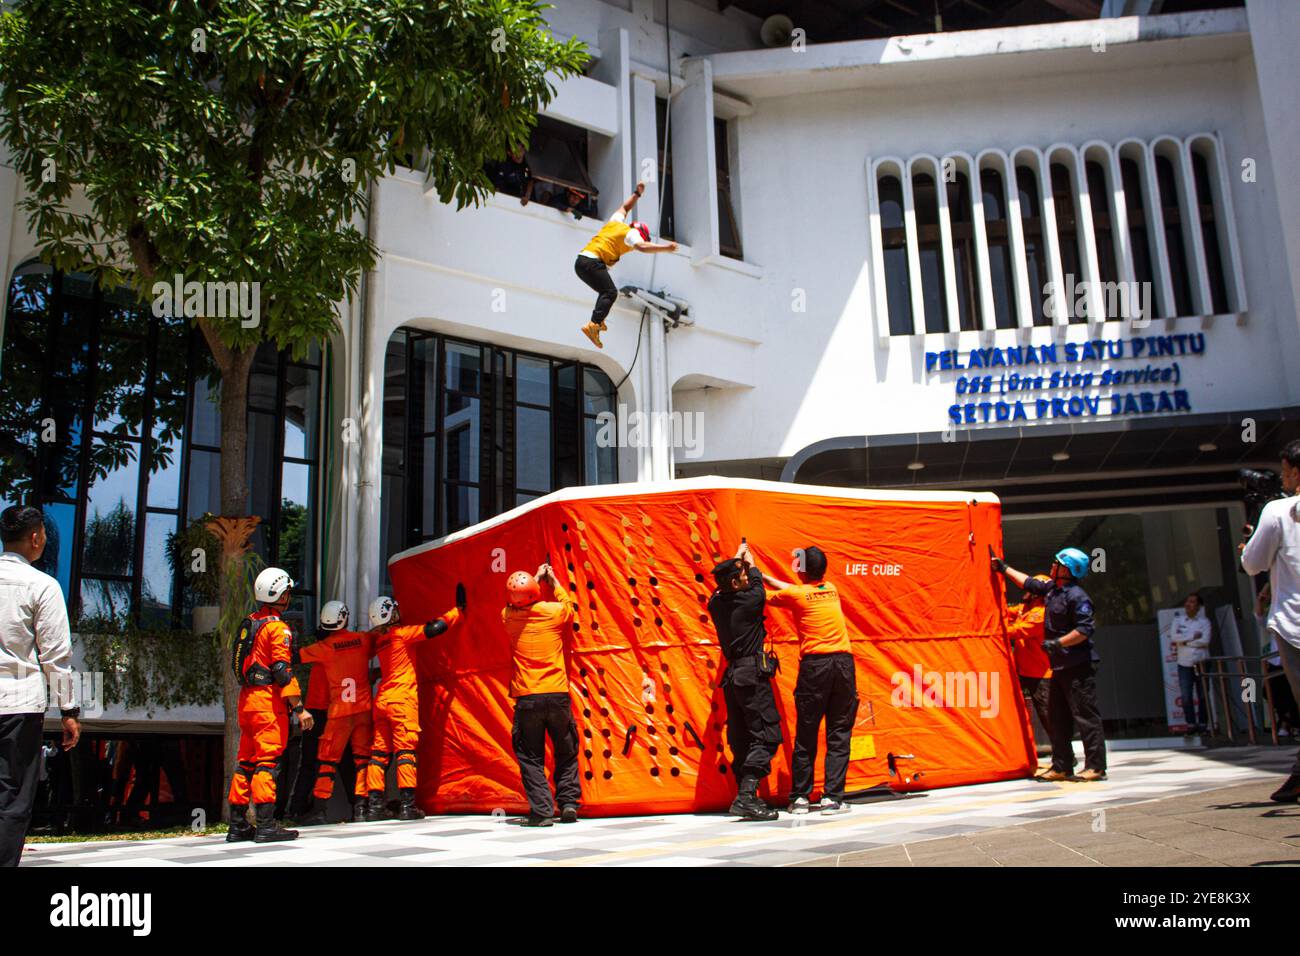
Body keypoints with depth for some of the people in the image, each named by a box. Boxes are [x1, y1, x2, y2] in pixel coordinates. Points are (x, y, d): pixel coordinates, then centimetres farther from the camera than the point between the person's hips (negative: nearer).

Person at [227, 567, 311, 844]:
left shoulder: (249, 623, 15)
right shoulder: (277, 627, -11)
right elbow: (283, 671, -17)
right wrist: (299, 708, -16)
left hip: (247, 698, 8)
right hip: (269, 700, -8)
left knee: (247, 760, 11)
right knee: (268, 760, -7)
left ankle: (238, 825, 15)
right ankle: (265, 825, -8)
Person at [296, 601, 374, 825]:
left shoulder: (324, 647, -6)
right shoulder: (363, 639, 1)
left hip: (339, 710, -2)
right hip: (364, 707, 2)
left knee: (327, 758, 5)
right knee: (362, 756, 7)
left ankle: (319, 809, 5)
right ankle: (360, 807, 3)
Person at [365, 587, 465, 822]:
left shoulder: (378, 640, 11)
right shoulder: (400, 633, -8)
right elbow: (435, 628, -12)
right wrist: (459, 609, -2)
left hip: (381, 700, 7)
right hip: (402, 699, -7)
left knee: (379, 751, 7)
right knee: (405, 750, -5)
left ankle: (374, 805, 7)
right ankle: (407, 804, -8)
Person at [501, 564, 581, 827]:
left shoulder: (508, 617, 0)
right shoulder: (555, 611, -3)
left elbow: (517, 603, 25)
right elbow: (569, 607, 23)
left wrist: (537, 578, 34)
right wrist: (553, 580, 32)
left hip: (526, 699, 0)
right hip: (558, 695, 1)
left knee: (530, 757, 7)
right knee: (566, 752, 16)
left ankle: (541, 810, 0)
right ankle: (569, 803, 10)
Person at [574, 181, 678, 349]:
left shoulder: (617, 221, 23)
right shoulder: (631, 233, 1)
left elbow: (625, 207, 44)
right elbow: (642, 247, -19)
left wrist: (637, 194, 49)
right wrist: (665, 247, -22)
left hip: (581, 261, 9)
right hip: (593, 262, -9)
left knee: (606, 291, 19)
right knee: (610, 292, -18)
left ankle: (598, 320, 3)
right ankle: (593, 325, -36)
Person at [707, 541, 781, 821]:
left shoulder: (716, 603, 5)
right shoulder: (748, 600, -11)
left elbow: (723, 589, 29)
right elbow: (758, 586, 12)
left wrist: (737, 560, 37)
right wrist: (751, 564, 30)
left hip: (732, 677, 8)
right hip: (752, 675, -8)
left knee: (741, 739, 12)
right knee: (767, 735, -8)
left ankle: (744, 796, 15)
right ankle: (746, 796, -18)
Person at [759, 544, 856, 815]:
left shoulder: (794, 595, 1)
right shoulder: (831, 589, 16)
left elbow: (763, 596, 18)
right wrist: (763, 575, 39)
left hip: (814, 664, -3)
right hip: (844, 663, 3)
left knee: (806, 734, 5)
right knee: (839, 734, 4)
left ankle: (800, 797, 12)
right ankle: (832, 798, 2)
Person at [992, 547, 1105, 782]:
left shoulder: (1076, 596, -14)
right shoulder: (1051, 589, 13)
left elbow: (1085, 630, -20)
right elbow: (1028, 583, 31)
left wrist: (1058, 643, -22)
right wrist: (1004, 568, 35)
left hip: (1078, 667, -10)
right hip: (1060, 666, 10)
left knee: (1085, 716, -6)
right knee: (1057, 718, 10)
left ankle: (1096, 767, -2)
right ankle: (1062, 767, 15)